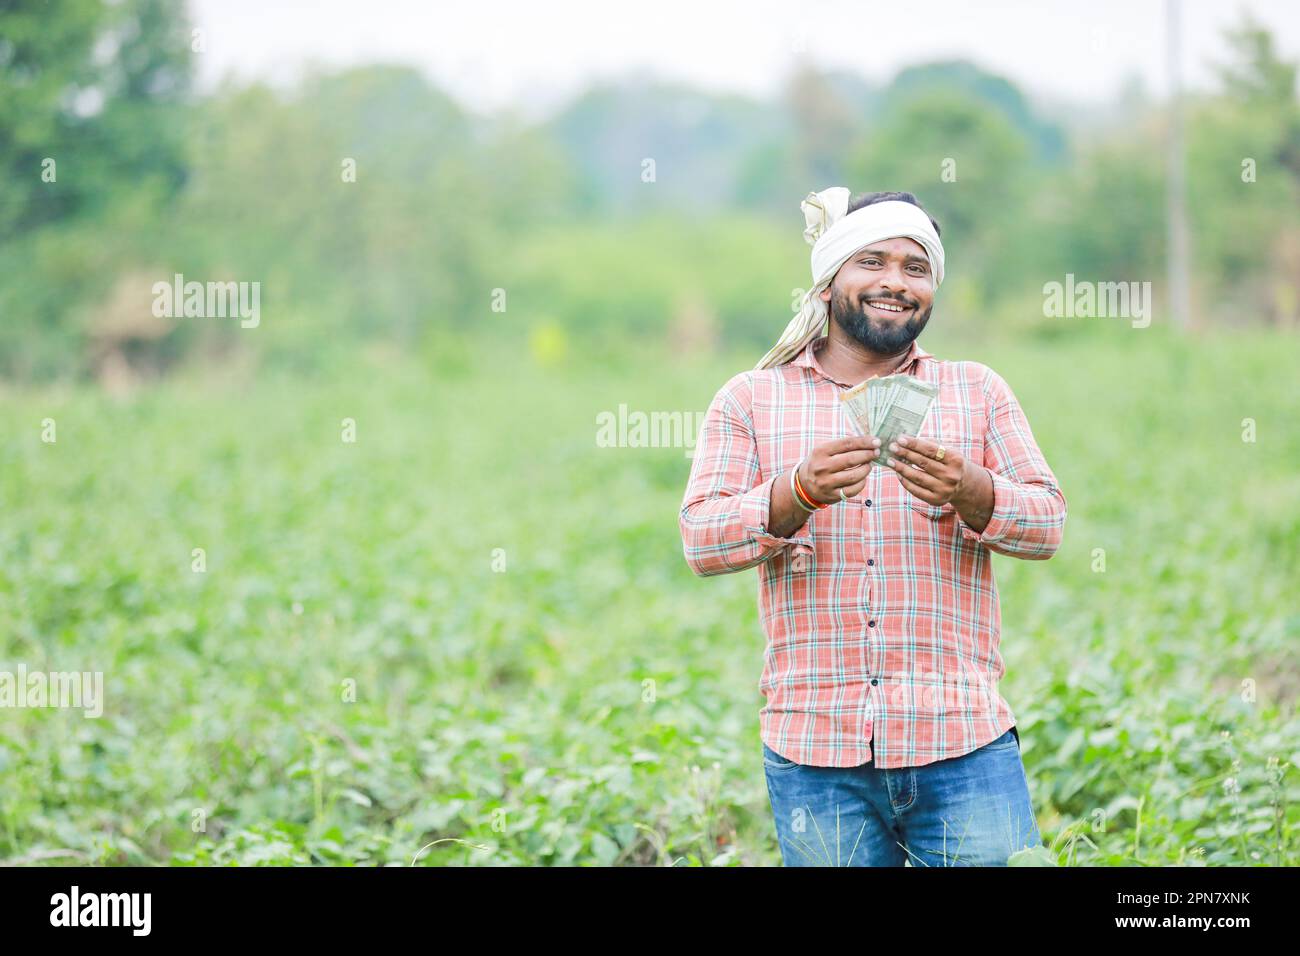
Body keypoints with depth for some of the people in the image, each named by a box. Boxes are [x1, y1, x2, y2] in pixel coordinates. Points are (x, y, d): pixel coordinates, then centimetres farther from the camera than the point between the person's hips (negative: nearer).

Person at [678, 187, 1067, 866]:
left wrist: (970, 494, -17)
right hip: (814, 753, 0)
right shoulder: (750, 400, 10)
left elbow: (1046, 526, 5)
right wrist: (799, 493, -19)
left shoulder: (977, 391, 14)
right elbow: (702, 542, 0)